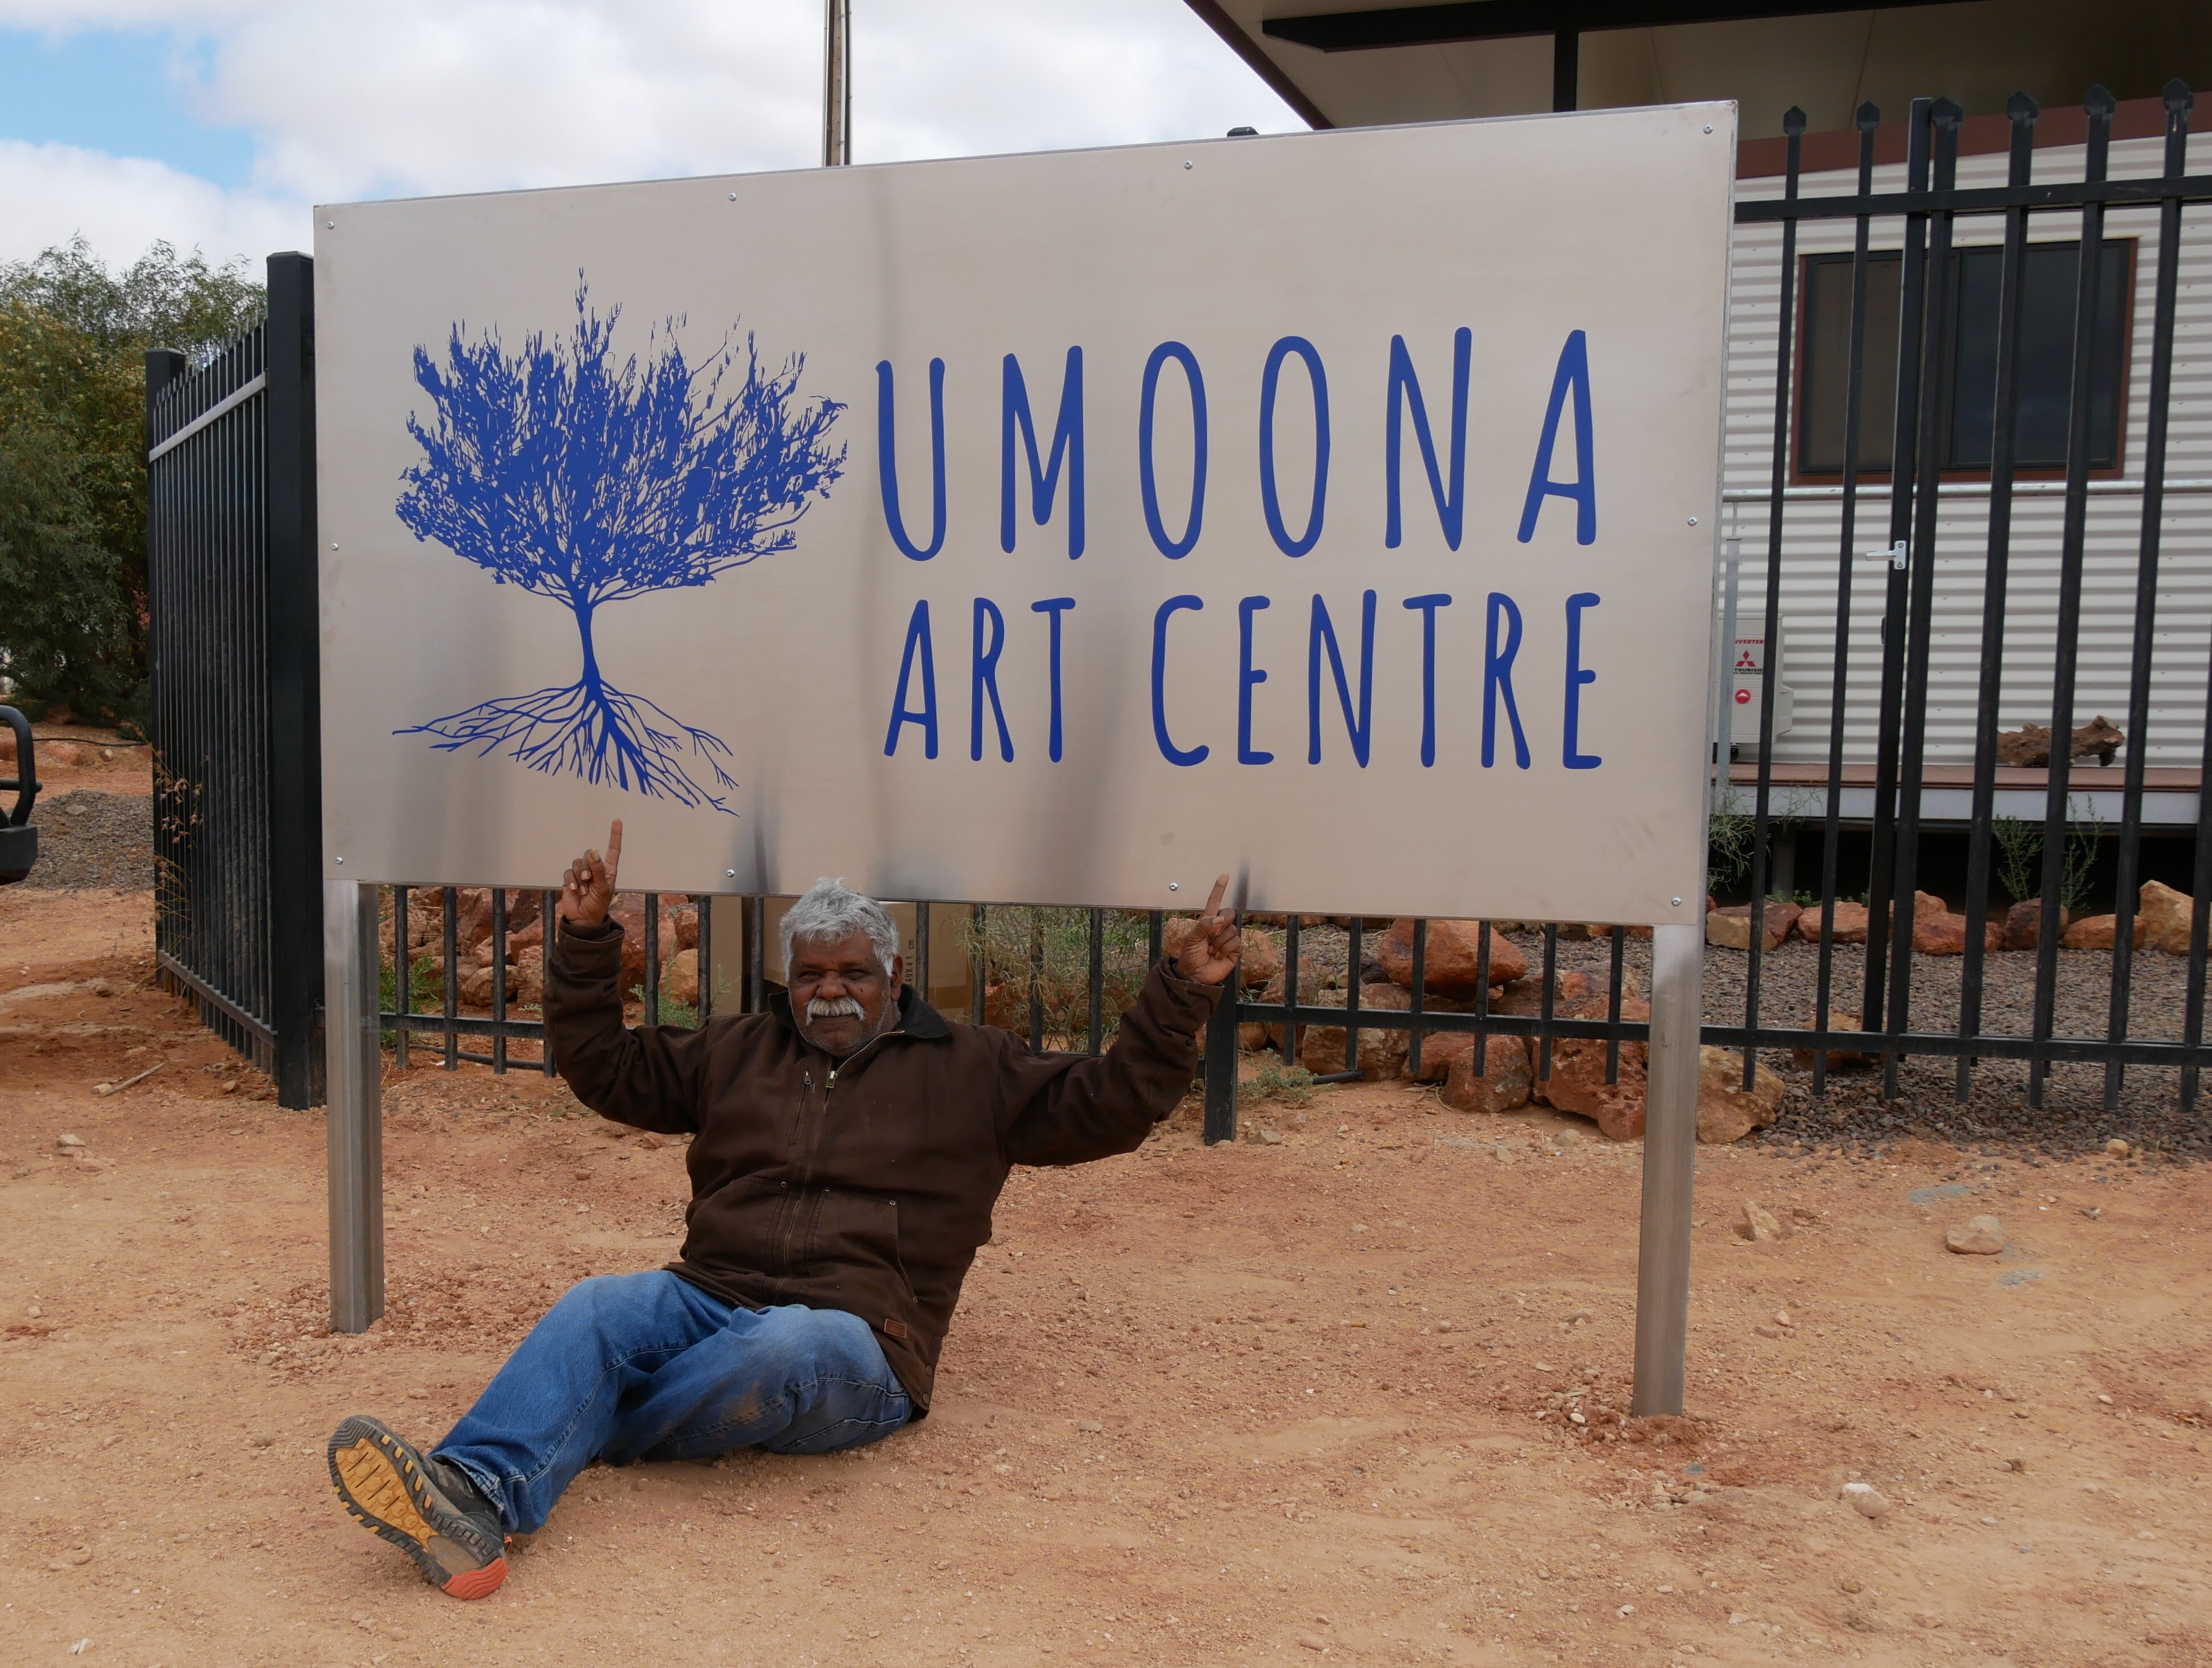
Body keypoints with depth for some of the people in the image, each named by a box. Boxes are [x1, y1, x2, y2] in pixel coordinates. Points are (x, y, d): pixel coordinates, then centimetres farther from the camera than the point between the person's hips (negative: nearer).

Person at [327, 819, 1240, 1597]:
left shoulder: (973, 1071, 14)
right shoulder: (738, 1050, 24)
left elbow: (1113, 1104, 10)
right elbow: (607, 1069, 27)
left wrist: (1181, 991, 0)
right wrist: (587, 940, 18)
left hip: (853, 1340, -3)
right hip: (707, 1300, 3)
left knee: (787, 1347, -38)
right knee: (599, 1306, -27)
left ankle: (574, 1433, -21)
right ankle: (474, 1503, -47)